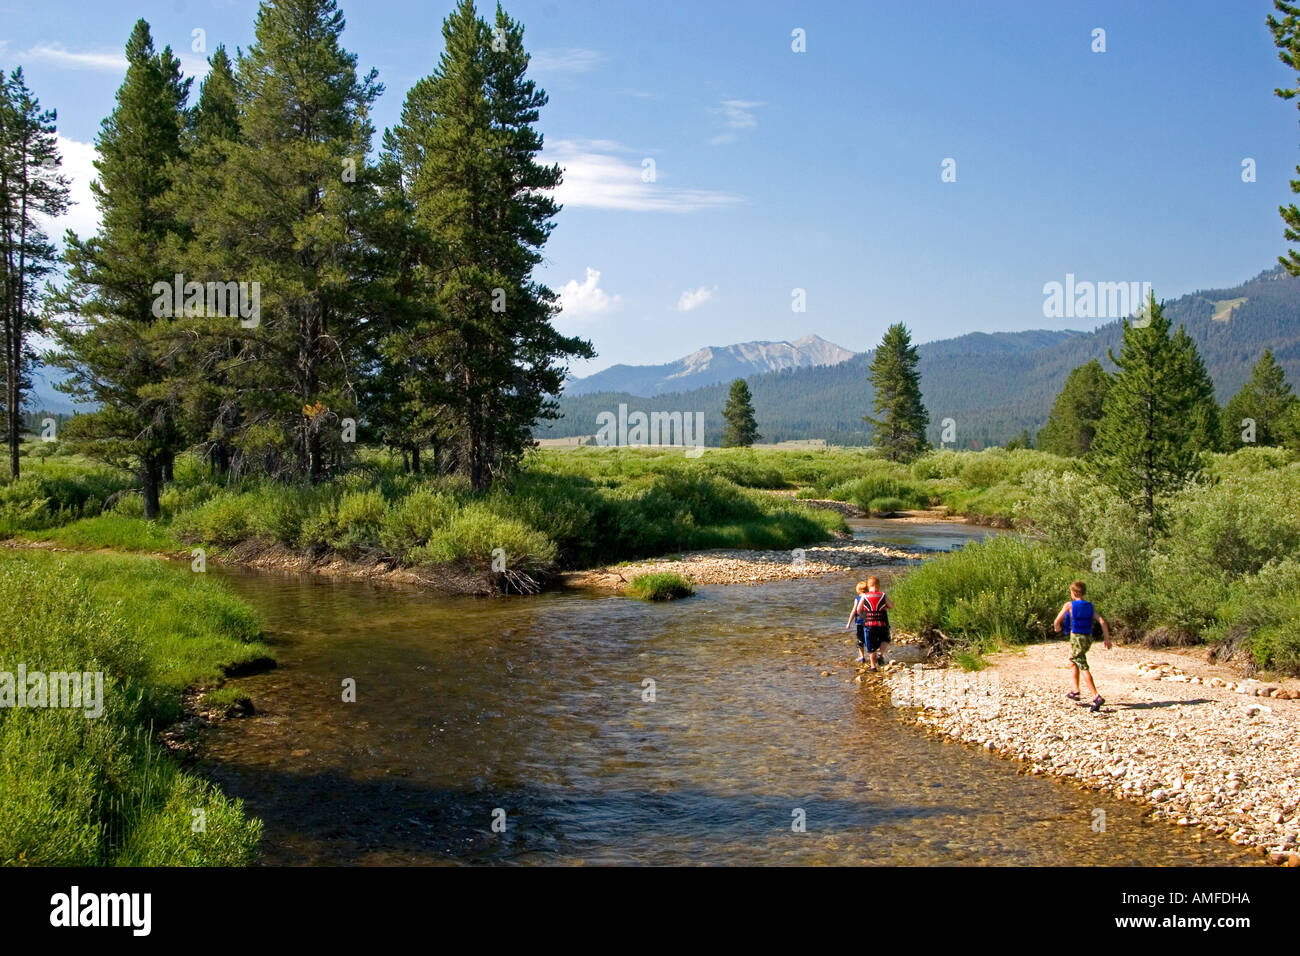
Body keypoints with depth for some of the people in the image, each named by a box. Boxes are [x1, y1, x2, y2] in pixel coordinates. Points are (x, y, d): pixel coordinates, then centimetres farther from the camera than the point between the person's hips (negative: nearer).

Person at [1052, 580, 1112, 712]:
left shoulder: (1069, 605, -7)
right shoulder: (1090, 606, 7)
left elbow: (1057, 622, -8)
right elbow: (1102, 621, -1)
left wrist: (1057, 628, 15)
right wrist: (1107, 638, 1)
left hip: (1076, 638, -7)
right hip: (1088, 637, 7)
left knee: (1084, 667, -11)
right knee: (1073, 661, 26)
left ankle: (1096, 697, -22)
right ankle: (1075, 691, 30)